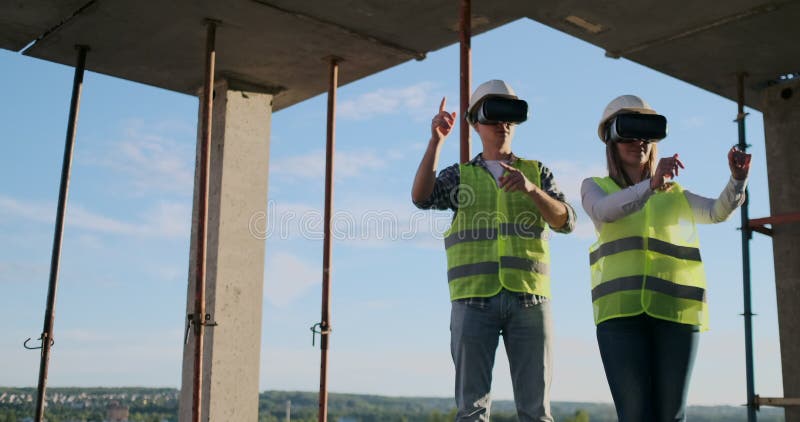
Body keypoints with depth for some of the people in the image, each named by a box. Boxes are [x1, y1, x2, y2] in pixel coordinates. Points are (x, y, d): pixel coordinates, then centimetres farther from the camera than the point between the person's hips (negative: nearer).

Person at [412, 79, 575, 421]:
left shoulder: (537, 172, 17)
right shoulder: (459, 175, 16)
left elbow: (566, 222, 4)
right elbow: (422, 197, -3)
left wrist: (531, 190, -14)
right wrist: (436, 141, -10)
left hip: (529, 297, 1)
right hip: (474, 299, -1)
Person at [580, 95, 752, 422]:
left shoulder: (674, 194, 22)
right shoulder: (594, 187, 13)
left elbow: (718, 211, 4)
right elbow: (604, 212, -10)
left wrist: (738, 177, -16)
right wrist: (651, 185, -25)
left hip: (674, 308, 2)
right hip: (621, 309, -2)